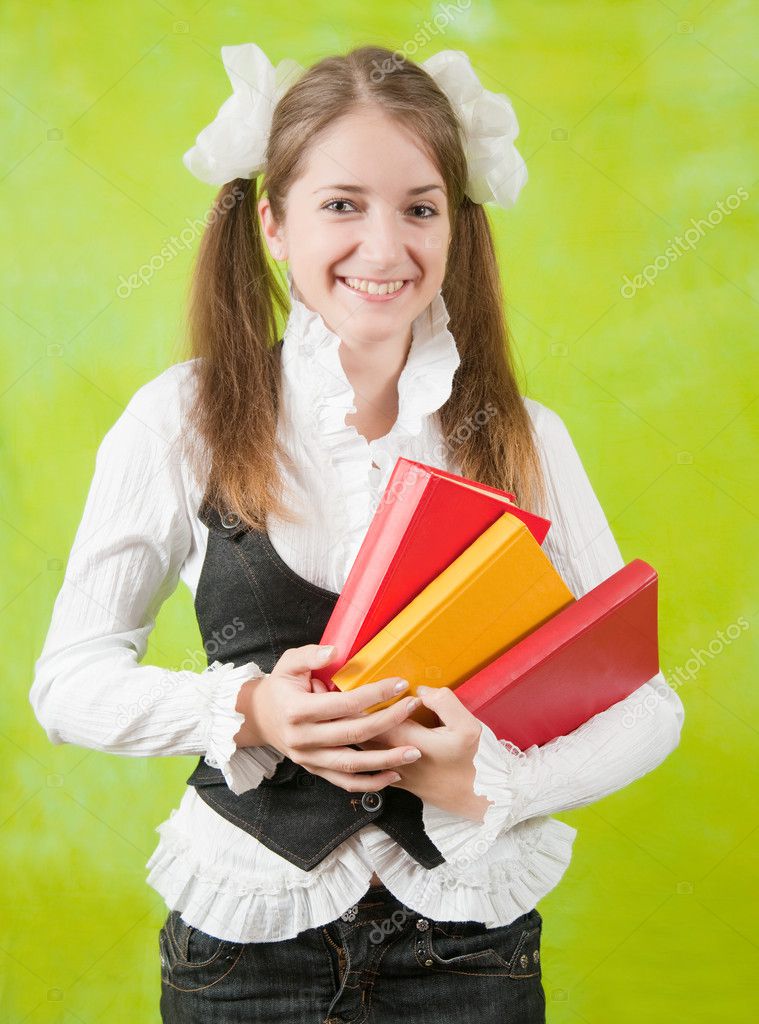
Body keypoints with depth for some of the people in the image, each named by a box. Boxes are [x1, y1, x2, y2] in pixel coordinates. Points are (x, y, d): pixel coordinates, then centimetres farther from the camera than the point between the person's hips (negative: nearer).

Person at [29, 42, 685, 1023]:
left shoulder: (525, 439, -3)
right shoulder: (184, 419, -6)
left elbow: (644, 700, -2)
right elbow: (69, 678, -2)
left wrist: (497, 781, -19)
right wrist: (247, 712, -19)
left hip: (470, 944, 1)